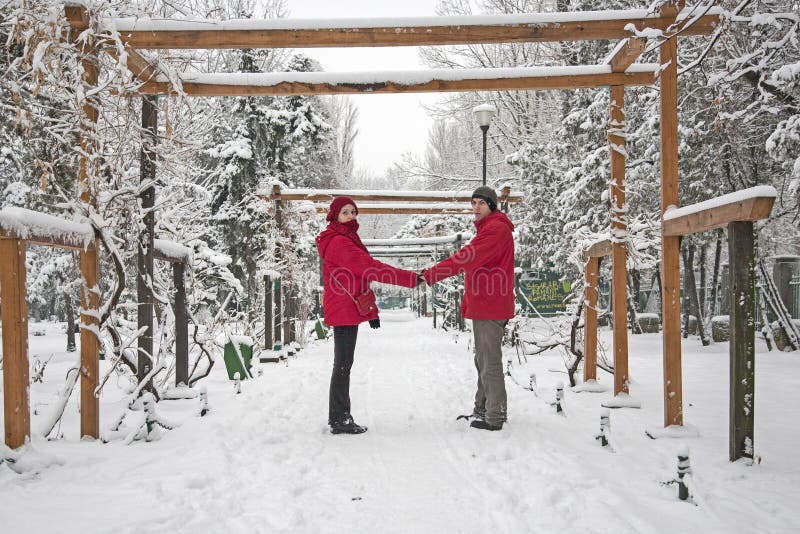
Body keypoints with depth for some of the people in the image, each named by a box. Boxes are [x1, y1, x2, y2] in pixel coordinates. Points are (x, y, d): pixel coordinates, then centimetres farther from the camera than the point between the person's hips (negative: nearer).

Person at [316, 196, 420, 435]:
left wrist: (371, 310, 20)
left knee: (343, 364, 14)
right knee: (343, 364, -5)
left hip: (347, 310, 10)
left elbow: (360, 277, 21)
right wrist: (412, 278, -20)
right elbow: (371, 268, -21)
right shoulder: (338, 242, -15)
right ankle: (339, 420, 2)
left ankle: (340, 417, 22)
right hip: (344, 310, -10)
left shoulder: (347, 240, 18)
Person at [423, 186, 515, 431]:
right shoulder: (487, 228, 20)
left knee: (489, 362, -6)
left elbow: (466, 259, -25)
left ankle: (494, 417, 0)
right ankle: (482, 409, 29)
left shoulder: (496, 229, -15)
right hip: (483, 307, 11)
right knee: (483, 360, 18)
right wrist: (468, 302, 17)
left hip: (490, 308, -11)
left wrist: (431, 275, -25)